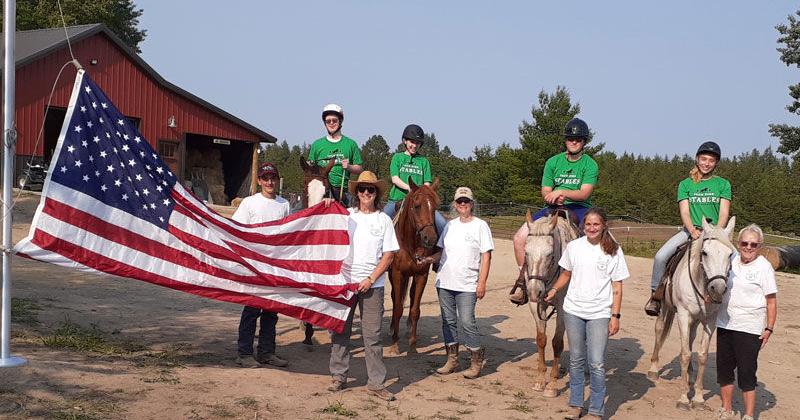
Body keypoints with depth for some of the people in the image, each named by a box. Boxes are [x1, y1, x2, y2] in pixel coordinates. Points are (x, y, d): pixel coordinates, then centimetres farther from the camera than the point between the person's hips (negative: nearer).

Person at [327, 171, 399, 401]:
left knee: (372, 335, 0)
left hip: (371, 285, -1)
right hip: (344, 281, 1)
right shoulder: (345, 215, 5)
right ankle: (339, 376, 20)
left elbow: (388, 255, 1)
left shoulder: (383, 220, 3)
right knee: (339, 330, 7)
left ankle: (376, 383, 7)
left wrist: (370, 279, -8)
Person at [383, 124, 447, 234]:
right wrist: (409, 188, -19)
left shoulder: (424, 161, 14)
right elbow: (395, 179, -3)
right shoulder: (397, 157, 10)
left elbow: (427, 184, 8)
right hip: (397, 199, -1)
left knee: (442, 223, -15)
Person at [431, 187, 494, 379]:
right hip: (444, 282, 5)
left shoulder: (480, 226, -4)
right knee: (448, 321, 11)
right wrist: (427, 259, -2)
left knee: (467, 321, -9)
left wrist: (482, 282, -13)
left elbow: (486, 256, -7)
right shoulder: (450, 225, 11)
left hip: (467, 285, -5)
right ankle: (452, 360, 22)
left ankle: (477, 361, 6)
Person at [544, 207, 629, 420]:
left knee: (596, 363, -6)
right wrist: (554, 289, -3)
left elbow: (617, 287, -3)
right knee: (576, 360, 13)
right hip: (573, 311, 3)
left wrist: (615, 316, -8)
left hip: (599, 314, -3)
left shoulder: (613, 251, -5)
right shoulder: (574, 246, 1)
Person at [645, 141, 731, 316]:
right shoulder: (686, 184, 9)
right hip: (690, 230, 0)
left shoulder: (723, 184, 8)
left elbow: (724, 213, -1)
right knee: (660, 256, -22)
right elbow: (684, 212, -2)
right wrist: (693, 231, -21)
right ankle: (655, 296, -7)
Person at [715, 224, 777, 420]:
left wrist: (769, 329, -12)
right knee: (724, 368, 13)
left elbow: (772, 301, -8)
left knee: (746, 372, -2)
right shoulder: (731, 259, 4)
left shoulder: (764, 267, -9)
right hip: (725, 325, 5)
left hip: (749, 329, -5)